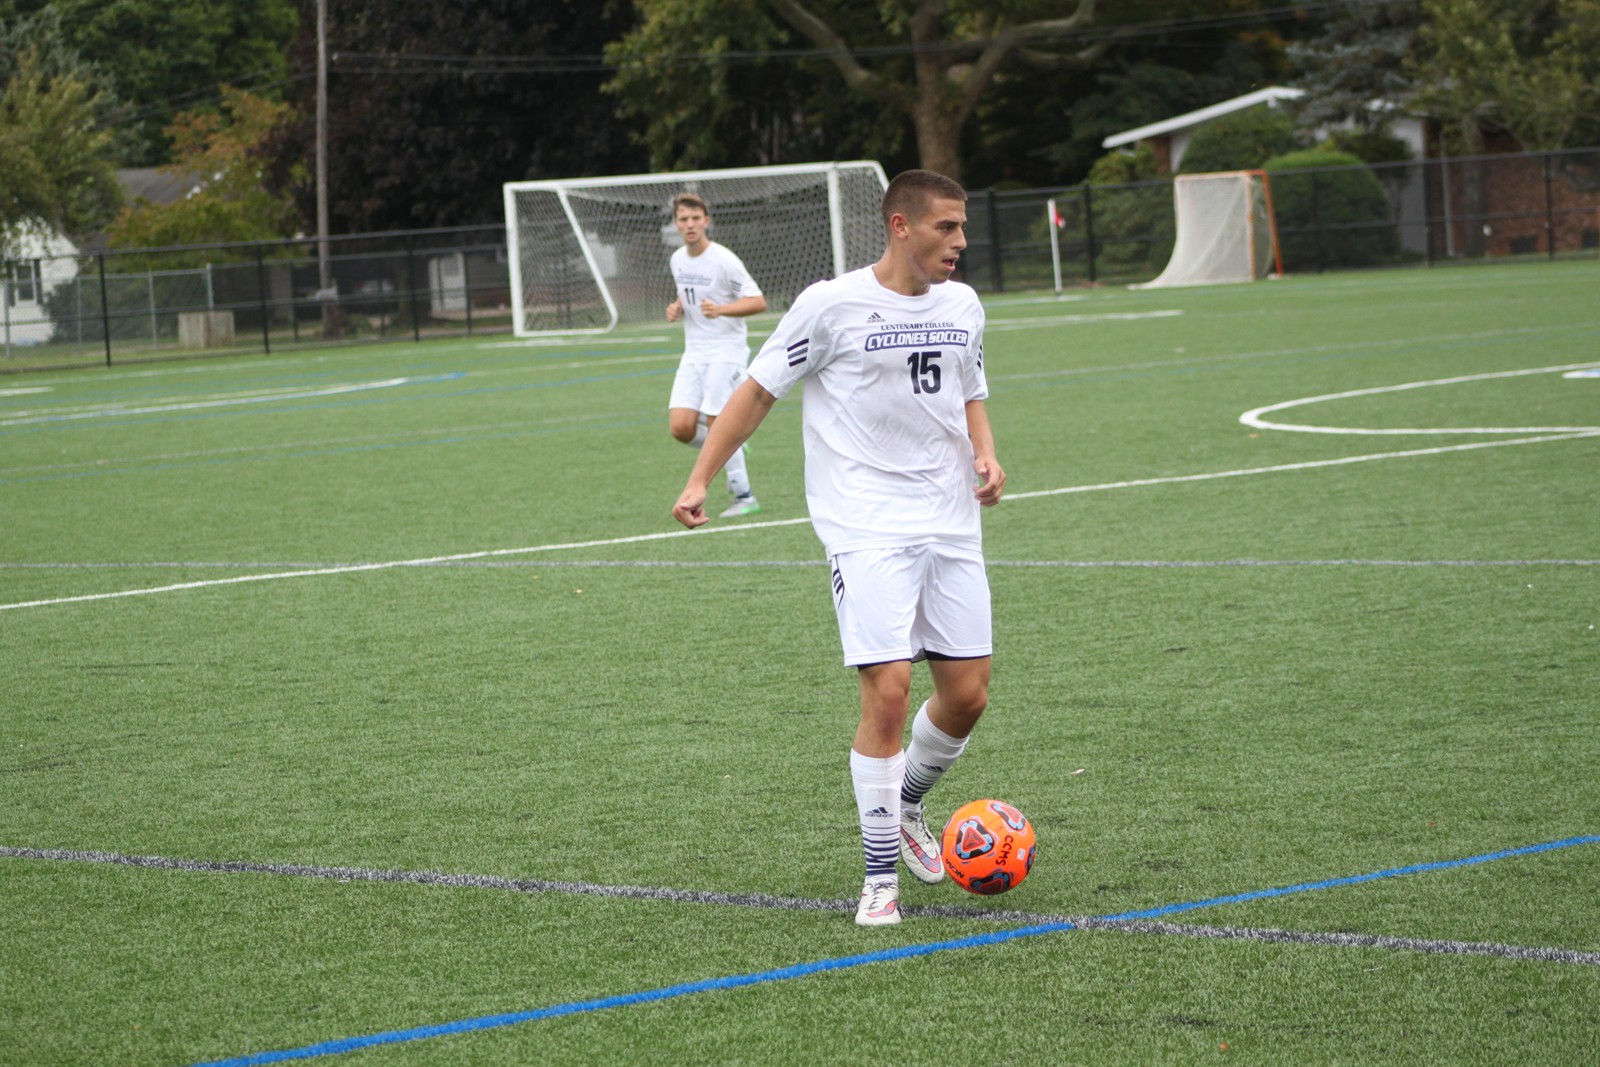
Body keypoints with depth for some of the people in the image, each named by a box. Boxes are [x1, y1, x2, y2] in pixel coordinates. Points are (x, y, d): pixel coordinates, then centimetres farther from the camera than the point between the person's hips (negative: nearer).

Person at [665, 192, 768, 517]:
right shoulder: (678, 259, 9)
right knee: (681, 427, -8)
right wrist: (677, 308, 3)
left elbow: (758, 302, -15)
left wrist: (720, 309, -30)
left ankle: (744, 497, 1)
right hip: (694, 352, 6)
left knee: (715, 424, -12)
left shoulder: (722, 260, -13)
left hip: (726, 350, -6)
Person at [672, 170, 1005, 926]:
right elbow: (759, 390, 0)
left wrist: (985, 456, 3)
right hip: (867, 529, -6)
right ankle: (880, 876, -4)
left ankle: (906, 802, 35)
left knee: (967, 696, 5)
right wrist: (700, 479, -6)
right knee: (887, 692, -14)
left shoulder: (961, 306, 9)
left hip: (949, 524, 6)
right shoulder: (832, 306, -8)